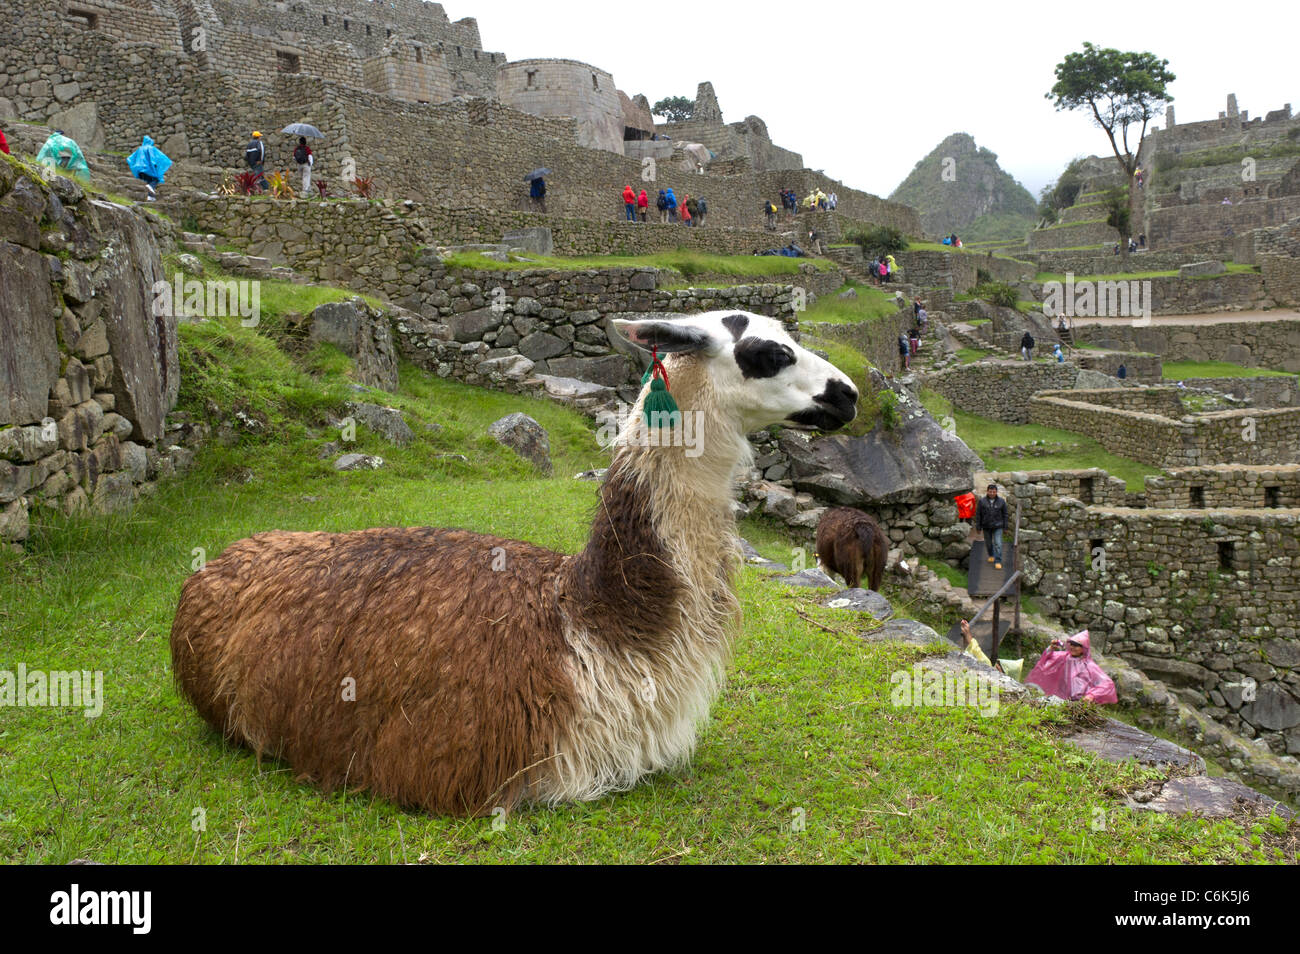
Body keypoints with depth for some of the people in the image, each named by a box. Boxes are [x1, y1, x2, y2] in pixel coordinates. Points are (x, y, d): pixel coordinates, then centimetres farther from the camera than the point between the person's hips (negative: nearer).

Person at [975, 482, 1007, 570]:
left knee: (998, 544, -11)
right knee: (988, 542, 16)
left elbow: (1005, 514, 4)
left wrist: (1005, 526, 4)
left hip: (997, 526, -1)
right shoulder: (982, 501, -7)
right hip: (986, 526, 1)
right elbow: (978, 514, -2)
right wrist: (978, 526, -3)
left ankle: (998, 561, -9)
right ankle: (991, 555, 42)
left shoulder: (1001, 501, -4)